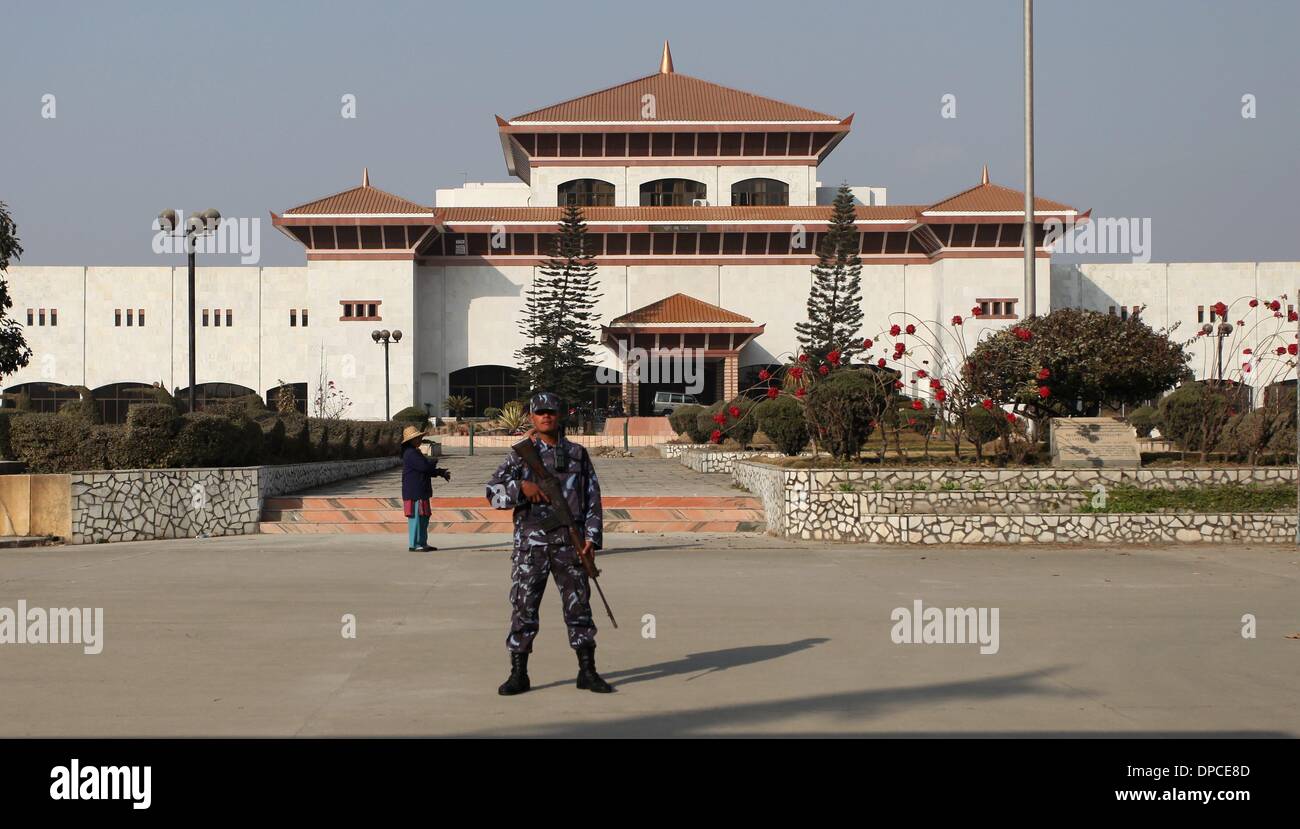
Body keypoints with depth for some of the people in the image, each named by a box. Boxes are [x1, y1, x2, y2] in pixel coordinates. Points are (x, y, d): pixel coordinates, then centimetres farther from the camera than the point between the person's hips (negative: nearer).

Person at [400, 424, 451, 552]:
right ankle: (414, 545, -3)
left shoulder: (415, 452, 19)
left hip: (421, 492, 11)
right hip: (414, 493, -11)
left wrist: (441, 472, 13)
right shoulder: (411, 453, -16)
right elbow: (424, 466, -24)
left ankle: (422, 543, 21)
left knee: (423, 518, 14)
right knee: (416, 517, -7)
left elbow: (427, 469, 23)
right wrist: (434, 462, -3)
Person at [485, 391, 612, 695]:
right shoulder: (519, 454, 5)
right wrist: (522, 487, -19)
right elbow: (493, 492, -2)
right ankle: (518, 674, 7)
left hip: (570, 542, 1)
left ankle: (587, 672, 13)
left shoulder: (578, 454, 9)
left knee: (579, 605, 4)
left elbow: (593, 498, 8)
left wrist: (591, 537, -2)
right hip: (531, 543, -1)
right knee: (523, 607, 0)